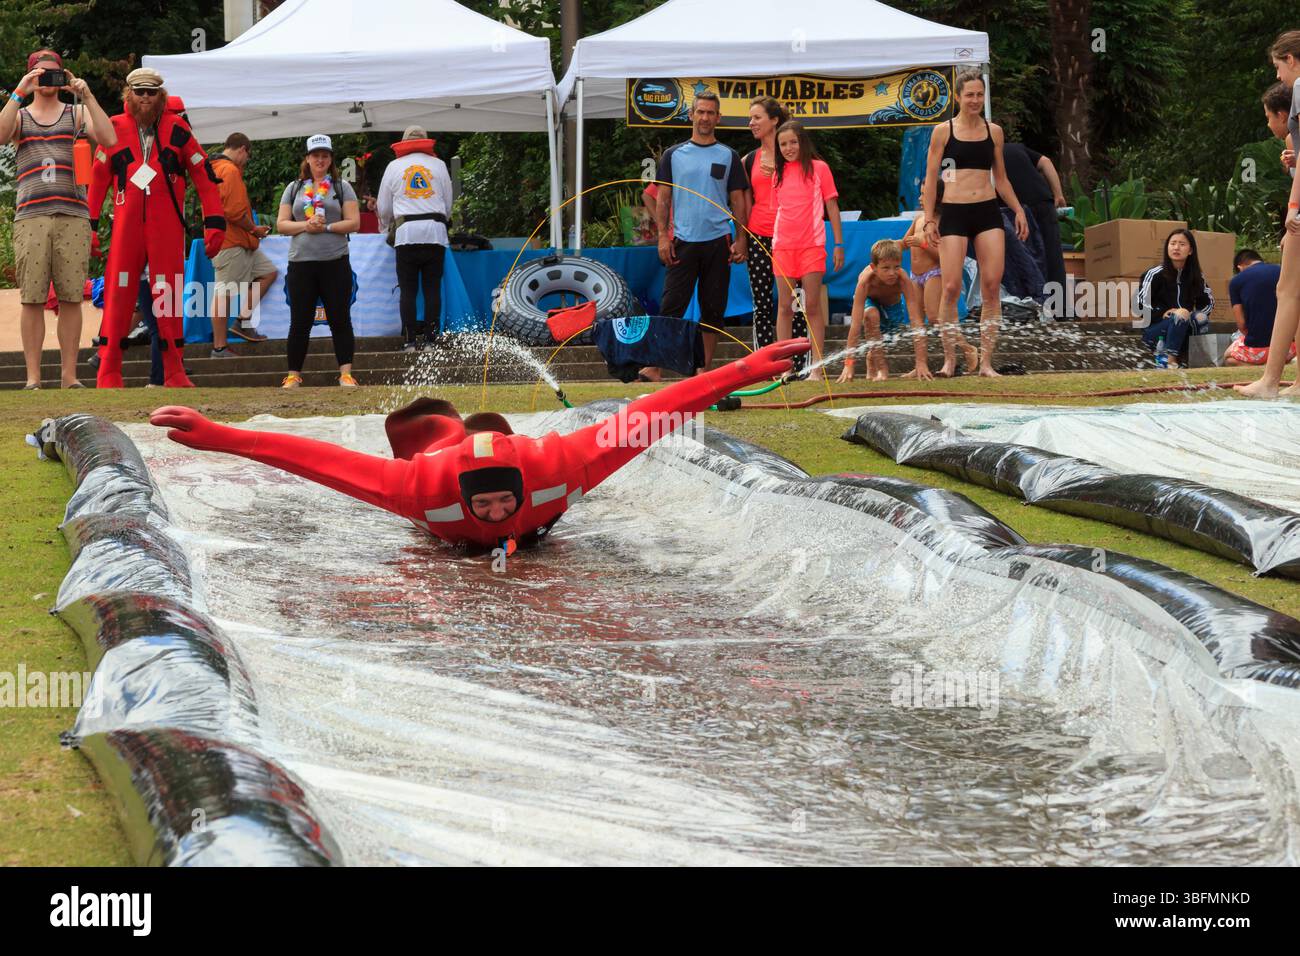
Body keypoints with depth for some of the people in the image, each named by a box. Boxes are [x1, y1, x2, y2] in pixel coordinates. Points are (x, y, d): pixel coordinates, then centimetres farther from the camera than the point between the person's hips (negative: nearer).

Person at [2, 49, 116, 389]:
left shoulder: (77, 114, 15)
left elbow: (109, 139, -4)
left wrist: (87, 96, -8)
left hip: (73, 217, 0)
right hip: (30, 217, 0)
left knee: (71, 298, -2)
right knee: (32, 299, -4)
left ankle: (69, 375, 2)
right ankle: (33, 378, -3)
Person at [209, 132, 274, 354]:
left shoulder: (215, 168, 17)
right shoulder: (230, 171, -15)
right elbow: (235, 212, -23)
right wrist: (255, 229, -8)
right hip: (232, 243, -10)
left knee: (268, 272, 14)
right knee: (224, 293, -6)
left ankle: (242, 320, 10)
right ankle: (219, 347, -3)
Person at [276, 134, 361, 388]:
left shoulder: (341, 186, 7)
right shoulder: (294, 188, 13)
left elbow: (354, 222, -1)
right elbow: (282, 224, 7)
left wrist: (327, 227, -12)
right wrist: (305, 226, -10)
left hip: (335, 263, -2)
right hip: (301, 263, 2)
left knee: (340, 320, -3)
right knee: (300, 322, 4)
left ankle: (346, 373, -2)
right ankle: (293, 375, 10)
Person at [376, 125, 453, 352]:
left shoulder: (394, 166, 11)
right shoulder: (438, 165, 12)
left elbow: (384, 208, 16)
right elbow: (448, 205, 16)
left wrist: (386, 226, 37)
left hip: (407, 231, -1)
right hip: (436, 231, 1)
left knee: (408, 289, 0)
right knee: (433, 288, 1)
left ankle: (410, 340, -6)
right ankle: (430, 338, -4)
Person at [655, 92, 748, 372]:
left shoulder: (729, 157, 9)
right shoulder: (673, 155, 8)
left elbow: (738, 199, 8)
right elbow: (663, 198, 7)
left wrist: (741, 239, -2)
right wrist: (663, 236, -3)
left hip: (718, 243, 1)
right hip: (683, 241, -1)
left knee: (713, 309, 4)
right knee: (671, 306, -7)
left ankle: (706, 369, 10)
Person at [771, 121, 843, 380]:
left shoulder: (818, 168, 1)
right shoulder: (778, 173, 11)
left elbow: (832, 206, 3)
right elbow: (776, 210, 15)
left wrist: (839, 244, -1)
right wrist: (768, 244, 8)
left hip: (812, 244, -3)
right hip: (782, 246, 3)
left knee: (812, 305, -4)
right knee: (784, 306, 3)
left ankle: (817, 367, -3)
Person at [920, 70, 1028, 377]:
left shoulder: (994, 131, 11)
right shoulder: (943, 131, 1)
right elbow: (931, 179, 3)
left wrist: (1019, 211, 12)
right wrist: (929, 219, -4)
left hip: (988, 212, 3)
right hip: (954, 213, -3)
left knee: (992, 286, -4)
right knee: (951, 287, -8)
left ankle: (986, 361, 0)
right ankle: (949, 359, 2)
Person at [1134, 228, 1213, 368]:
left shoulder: (1196, 277, 5)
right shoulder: (1155, 274, -8)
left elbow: (1209, 302, 10)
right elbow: (1139, 304, -13)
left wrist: (1196, 315, -11)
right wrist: (1164, 313, -23)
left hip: (1184, 329, 4)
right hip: (1155, 332, -4)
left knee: (1201, 319, -26)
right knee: (1180, 317, -33)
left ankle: (1185, 355, -18)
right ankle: (1170, 358, -31)